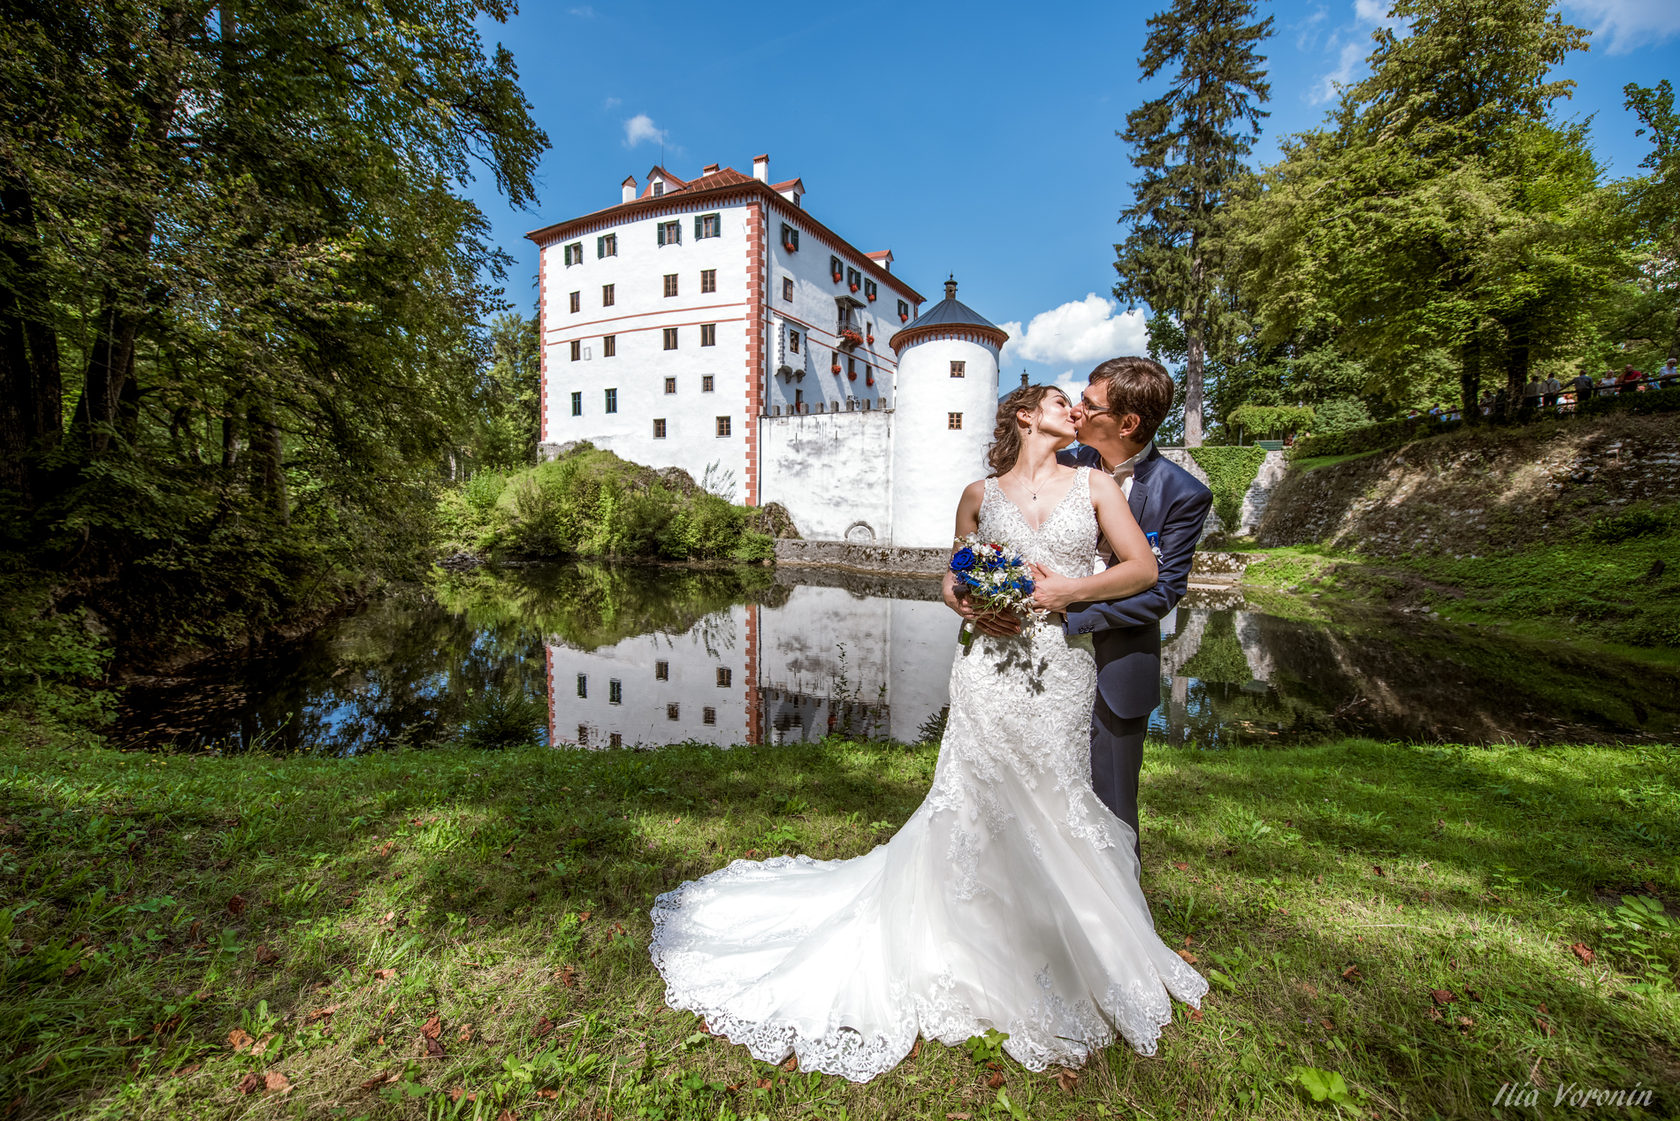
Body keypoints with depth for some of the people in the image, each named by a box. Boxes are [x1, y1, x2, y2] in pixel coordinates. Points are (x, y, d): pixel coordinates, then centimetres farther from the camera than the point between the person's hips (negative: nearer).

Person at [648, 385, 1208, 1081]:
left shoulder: (1093, 485, 7)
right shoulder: (980, 494, 7)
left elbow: (1143, 568, 0)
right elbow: (952, 583, 12)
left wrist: (1060, 591, -10)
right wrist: (972, 607, -9)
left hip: (1064, 673, 1)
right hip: (991, 670, -1)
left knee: (1050, 814, 11)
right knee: (972, 807, 4)